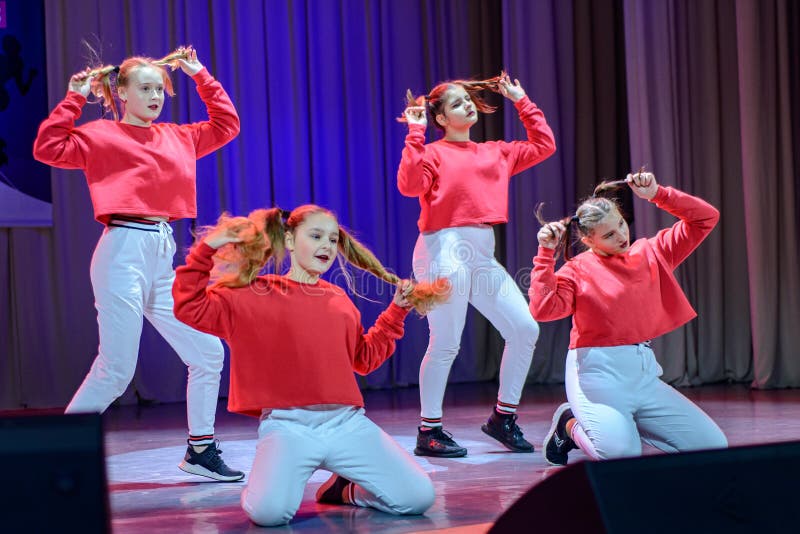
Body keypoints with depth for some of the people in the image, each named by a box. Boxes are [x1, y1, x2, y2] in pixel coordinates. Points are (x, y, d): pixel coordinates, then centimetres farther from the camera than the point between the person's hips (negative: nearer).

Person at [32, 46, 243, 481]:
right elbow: (48, 148, -11)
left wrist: (200, 76, 22)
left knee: (208, 353, 4)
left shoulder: (178, 137, 18)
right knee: (115, 371, -11)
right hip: (124, 252, -7)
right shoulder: (101, 136, 1)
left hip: (164, 256, 7)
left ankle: (201, 450, 16)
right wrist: (75, 98, -7)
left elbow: (226, 125, 27)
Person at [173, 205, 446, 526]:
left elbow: (365, 357, 26)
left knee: (419, 498, -9)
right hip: (287, 426, -4)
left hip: (348, 423, 4)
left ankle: (345, 488, 20)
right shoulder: (254, 295, 5)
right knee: (269, 512, -31)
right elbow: (191, 308, -1)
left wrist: (396, 311, 22)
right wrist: (206, 250, -8)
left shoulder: (339, 299, 17)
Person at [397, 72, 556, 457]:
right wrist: (415, 135, -16)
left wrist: (521, 102, 26)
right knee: (445, 344, -8)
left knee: (525, 329, 2)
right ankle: (429, 432, 2)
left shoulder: (496, 152, 20)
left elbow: (543, 145, 26)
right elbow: (410, 184, -17)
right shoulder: (433, 152, 1)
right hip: (445, 250, -7)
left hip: (483, 255, 7)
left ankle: (503, 417, 15)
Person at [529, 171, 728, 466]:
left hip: (645, 374, 6)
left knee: (714, 446, -3)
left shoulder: (650, 253, 12)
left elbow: (706, 218, 14)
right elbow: (543, 309, -20)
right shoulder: (577, 269, -2)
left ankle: (625, 423, 15)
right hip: (598, 375, -6)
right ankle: (571, 424, 5)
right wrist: (546, 253, -16)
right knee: (620, 453, -29)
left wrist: (657, 194, 3)